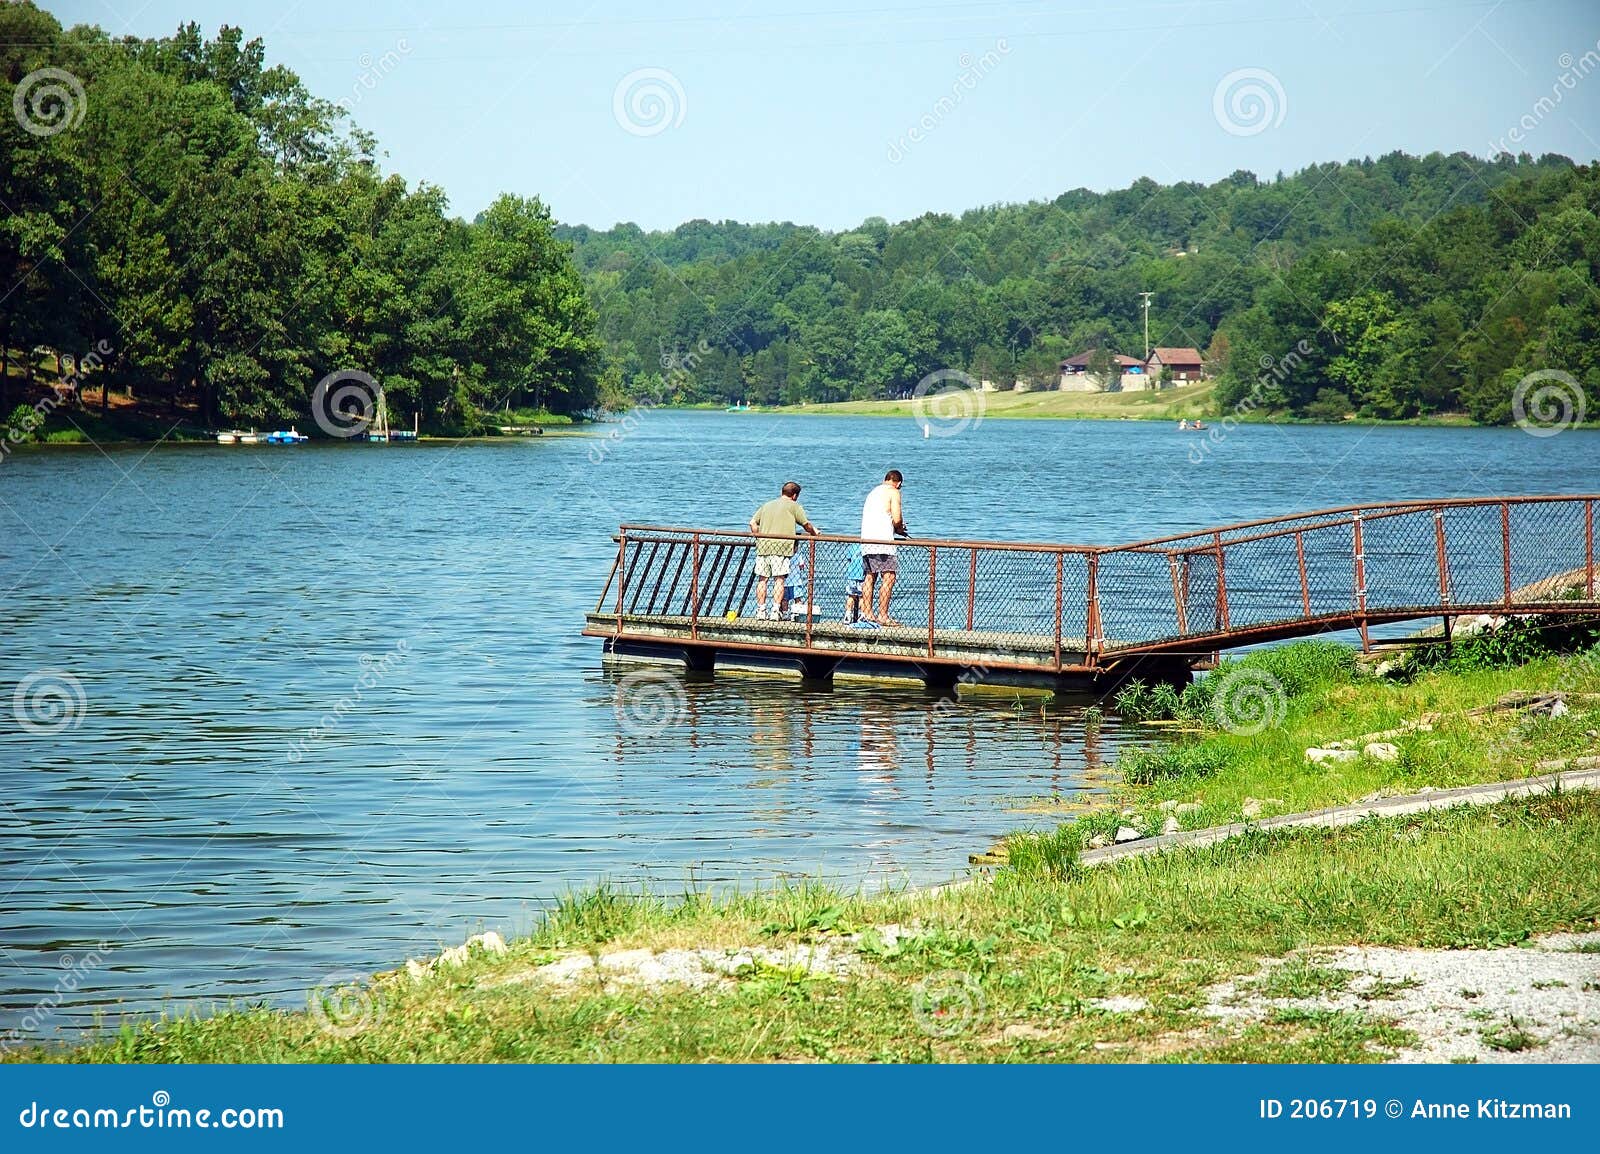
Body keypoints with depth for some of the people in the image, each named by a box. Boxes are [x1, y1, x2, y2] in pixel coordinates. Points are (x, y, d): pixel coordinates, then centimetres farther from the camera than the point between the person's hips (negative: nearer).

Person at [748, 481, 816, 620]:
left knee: (762, 579, 6)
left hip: (763, 546, 5)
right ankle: (775, 611, -9)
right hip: (781, 547, -5)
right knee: (779, 579, -3)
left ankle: (761, 611, 4)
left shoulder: (767, 505, 20)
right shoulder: (793, 506, 6)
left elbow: (753, 523, 16)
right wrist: (815, 533, 25)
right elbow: (806, 524, 7)